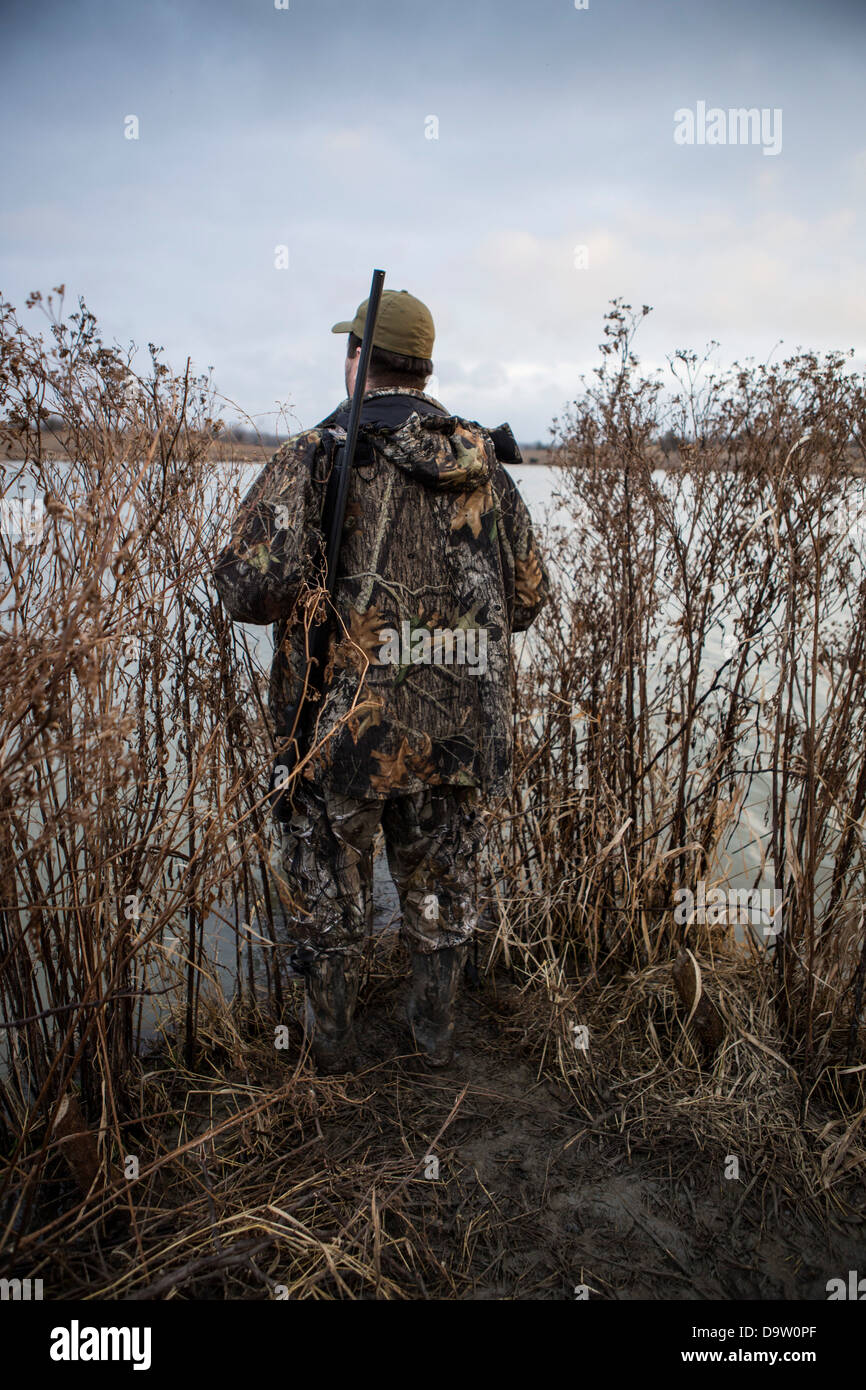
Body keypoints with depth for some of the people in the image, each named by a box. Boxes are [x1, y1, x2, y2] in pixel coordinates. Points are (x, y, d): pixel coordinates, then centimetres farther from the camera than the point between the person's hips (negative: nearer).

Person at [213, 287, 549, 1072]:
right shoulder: (486, 467, 4)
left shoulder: (316, 459, -9)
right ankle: (436, 1028, 37)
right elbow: (528, 596, 9)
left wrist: (312, 594, 3)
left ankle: (331, 1036, 34)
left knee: (328, 887, 18)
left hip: (345, 721, -3)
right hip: (460, 724, 4)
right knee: (441, 885, 22)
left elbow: (250, 586, -18)